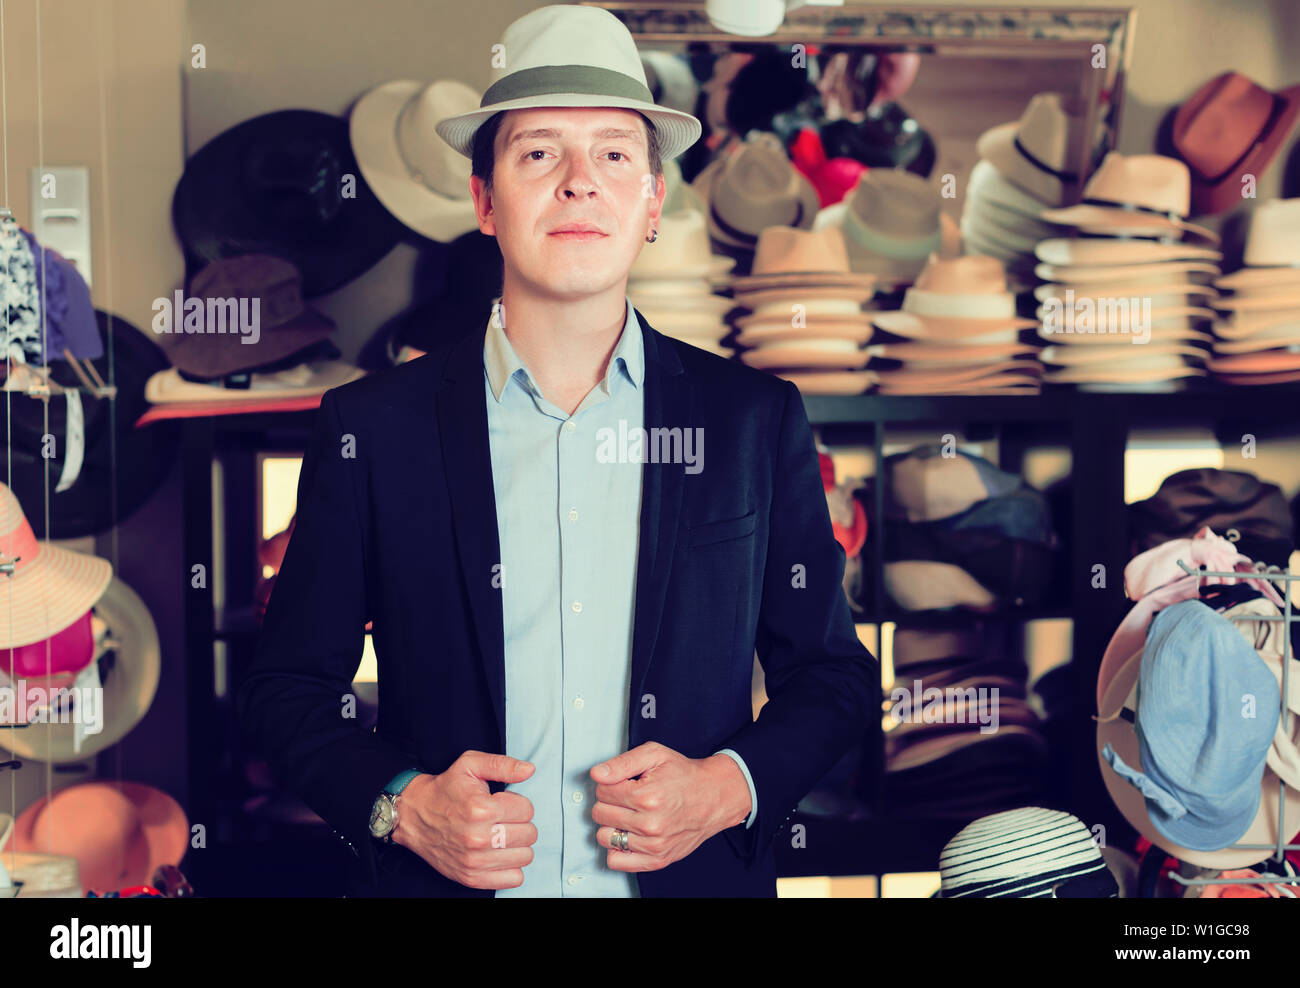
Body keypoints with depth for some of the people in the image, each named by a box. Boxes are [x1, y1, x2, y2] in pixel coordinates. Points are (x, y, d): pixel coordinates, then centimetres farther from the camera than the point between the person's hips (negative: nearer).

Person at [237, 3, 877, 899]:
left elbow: (835, 677, 4)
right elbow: (286, 687, 1)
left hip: (695, 875, 1)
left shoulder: (756, 420, -2)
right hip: (446, 877, 0)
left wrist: (727, 788, -12)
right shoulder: (372, 427, -4)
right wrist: (401, 805, -15)